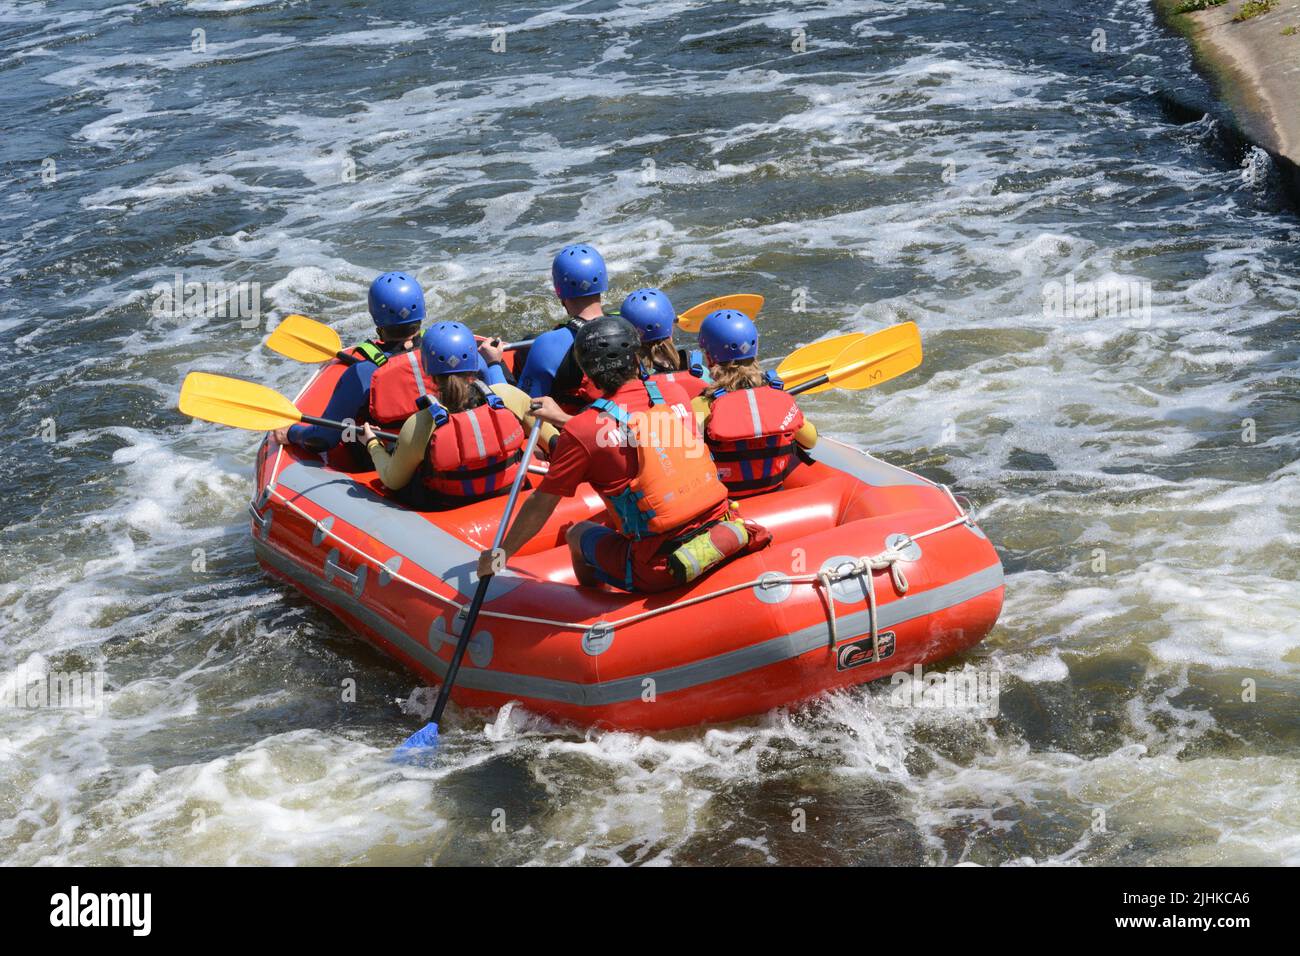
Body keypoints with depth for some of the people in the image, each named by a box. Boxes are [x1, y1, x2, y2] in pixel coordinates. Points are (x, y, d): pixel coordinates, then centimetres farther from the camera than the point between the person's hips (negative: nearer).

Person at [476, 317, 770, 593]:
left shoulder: (580, 433, -10)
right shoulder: (674, 394, 4)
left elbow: (541, 506, -1)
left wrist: (503, 551, 13)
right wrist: (564, 419, 31)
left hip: (659, 570, -4)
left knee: (578, 535, 23)